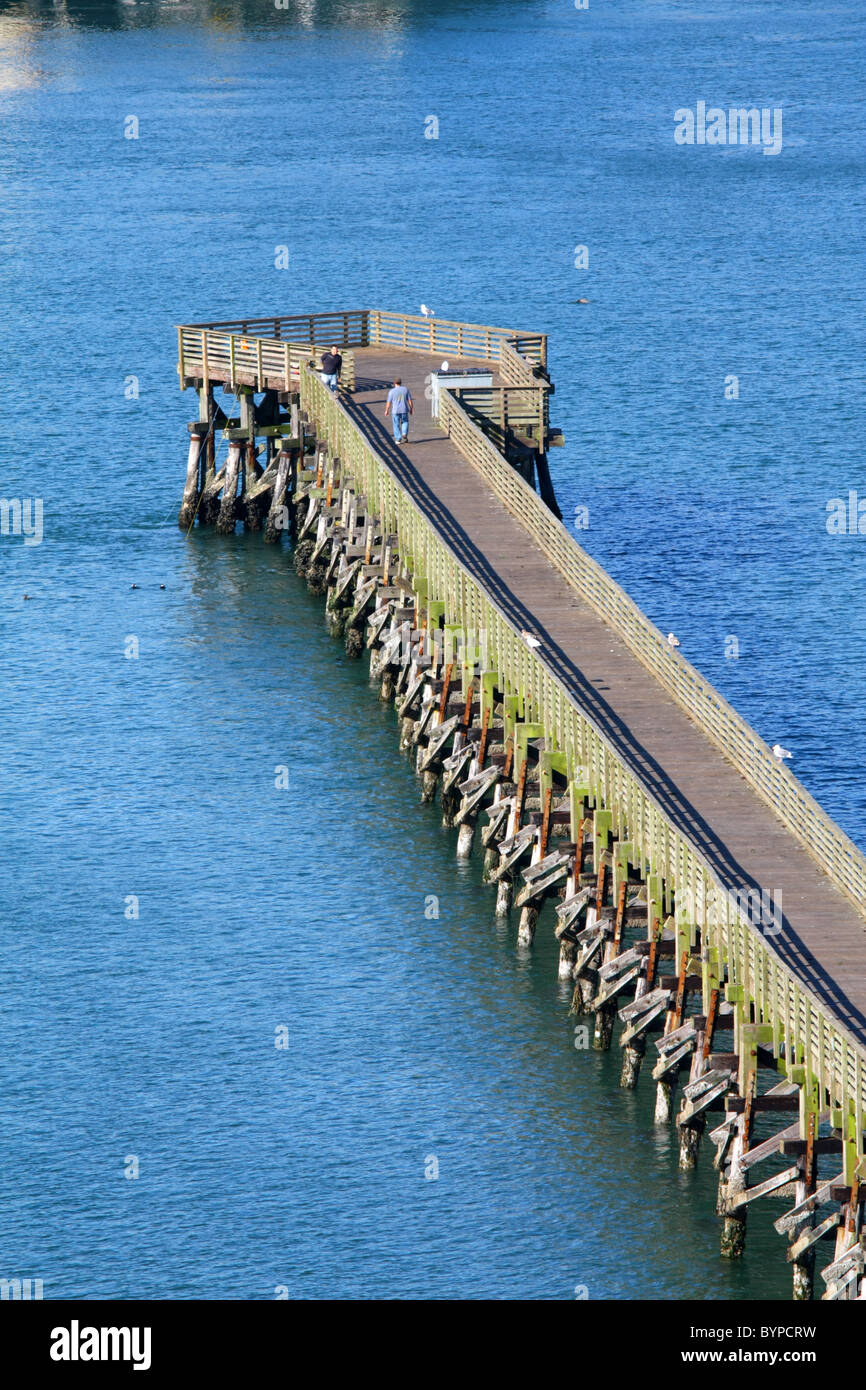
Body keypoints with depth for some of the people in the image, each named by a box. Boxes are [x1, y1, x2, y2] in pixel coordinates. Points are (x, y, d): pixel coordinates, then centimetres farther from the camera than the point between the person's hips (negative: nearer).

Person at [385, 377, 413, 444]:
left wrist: (387, 411, 9)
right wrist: (411, 409, 11)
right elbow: (410, 400, 1)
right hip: (404, 410, 2)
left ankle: (398, 439, 9)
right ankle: (404, 434, -1)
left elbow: (388, 402, -3)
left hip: (395, 411, -2)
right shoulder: (406, 389, 0)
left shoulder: (392, 391, -6)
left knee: (396, 425, 8)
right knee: (405, 422, 19)